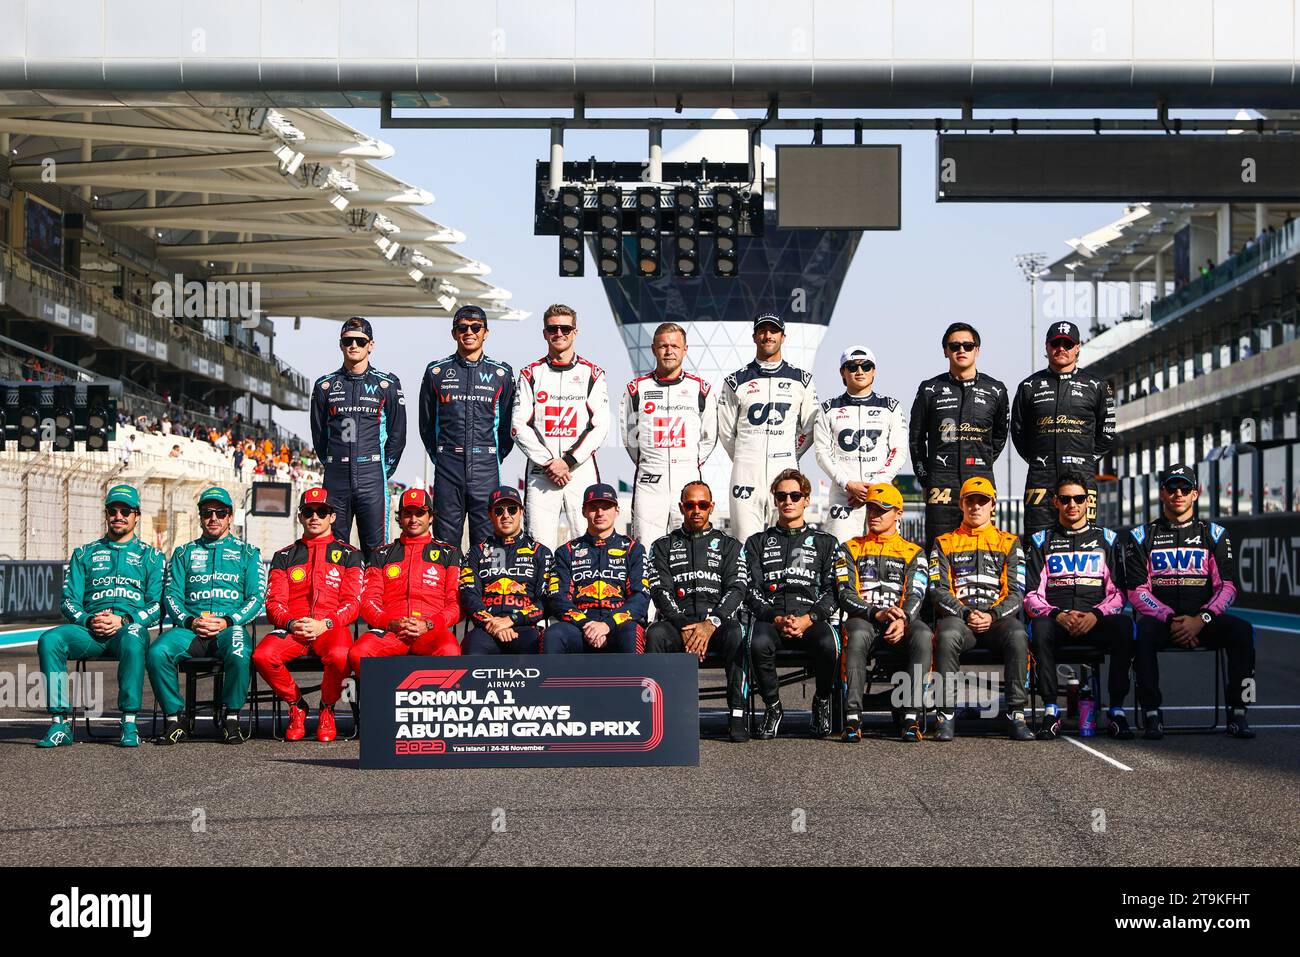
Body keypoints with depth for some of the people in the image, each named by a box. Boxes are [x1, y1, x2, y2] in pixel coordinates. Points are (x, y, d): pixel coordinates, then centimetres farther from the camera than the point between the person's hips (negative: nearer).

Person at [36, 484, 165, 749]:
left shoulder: (150, 556, 17)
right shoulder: (84, 554, 24)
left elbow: (158, 605, 5)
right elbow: (69, 600, 14)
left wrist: (124, 620, -12)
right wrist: (88, 620, -8)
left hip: (131, 627, -2)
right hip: (89, 630, 3)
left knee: (133, 640, -40)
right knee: (49, 640, -29)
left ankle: (130, 723, -37)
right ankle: (59, 722, -30)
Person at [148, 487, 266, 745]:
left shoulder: (247, 553, 18)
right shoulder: (184, 553, 23)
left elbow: (257, 597, 7)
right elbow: (171, 595, 12)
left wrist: (227, 621, -10)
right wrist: (190, 621, -8)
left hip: (232, 626, -2)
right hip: (189, 628, 2)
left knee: (239, 654, -38)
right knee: (157, 653, -30)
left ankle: (231, 719, -18)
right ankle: (174, 719, -17)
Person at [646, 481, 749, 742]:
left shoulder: (729, 546, 18)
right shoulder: (663, 546, 18)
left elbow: (737, 588, 3)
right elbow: (660, 591, 4)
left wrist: (711, 623, -16)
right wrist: (683, 627, -13)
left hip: (718, 622, -1)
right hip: (677, 622, 1)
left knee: (735, 634, -35)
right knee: (655, 634, -34)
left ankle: (737, 713, -33)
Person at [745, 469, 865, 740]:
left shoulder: (825, 542, 18)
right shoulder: (758, 542, 20)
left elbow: (835, 591, 6)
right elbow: (751, 591, 8)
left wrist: (807, 620, -12)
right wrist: (776, 618, -11)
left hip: (813, 619, 0)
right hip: (770, 618, 0)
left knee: (828, 645, -35)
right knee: (759, 644, -36)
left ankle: (822, 702, -6)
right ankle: (773, 707, -12)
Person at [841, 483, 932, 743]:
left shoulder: (913, 552, 19)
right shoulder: (852, 549, 18)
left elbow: (915, 595, 2)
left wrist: (902, 620, -21)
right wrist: (877, 614, -16)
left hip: (902, 622, 1)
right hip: (863, 619, 0)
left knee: (923, 635, -35)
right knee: (857, 634, -39)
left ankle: (911, 717, -39)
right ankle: (853, 718, -42)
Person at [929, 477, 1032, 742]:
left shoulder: (1009, 543, 17)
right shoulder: (944, 543, 17)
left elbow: (1016, 592, 6)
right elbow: (939, 589, 4)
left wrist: (992, 616, -12)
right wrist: (966, 614, -13)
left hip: (998, 618, 0)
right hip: (957, 617, 0)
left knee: (1017, 635, -35)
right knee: (947, 636, -37)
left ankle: (1017, 715, -30)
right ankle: (946, 716, -32)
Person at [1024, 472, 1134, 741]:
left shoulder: (1107, 539, 18)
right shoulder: (1041, 541, 16)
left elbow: (1118, 592, 9)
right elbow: (1031, 595, 6)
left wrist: (1096, 615, -11)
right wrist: (1058, 615, -14)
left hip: (1096, 620, 0)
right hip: (1055, 619, 0)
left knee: (1124, 625, -33)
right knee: (1040, 626, -36)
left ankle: (1117, 710, -28)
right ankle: (1051, 710, -30)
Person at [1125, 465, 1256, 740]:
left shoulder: (1214, 534, 13)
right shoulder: (1143, 536, 10)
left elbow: (1227, 587, 3)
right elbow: (1137, 591, 1)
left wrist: (1201, 619, -15)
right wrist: (1170, 620, -14)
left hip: (1203, 621, 1)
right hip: (1160, 618, -1)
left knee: (1242, 630, -28)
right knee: (1142, 632, -35)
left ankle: (1237, 714, -22)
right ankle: (1151, 714, -27)